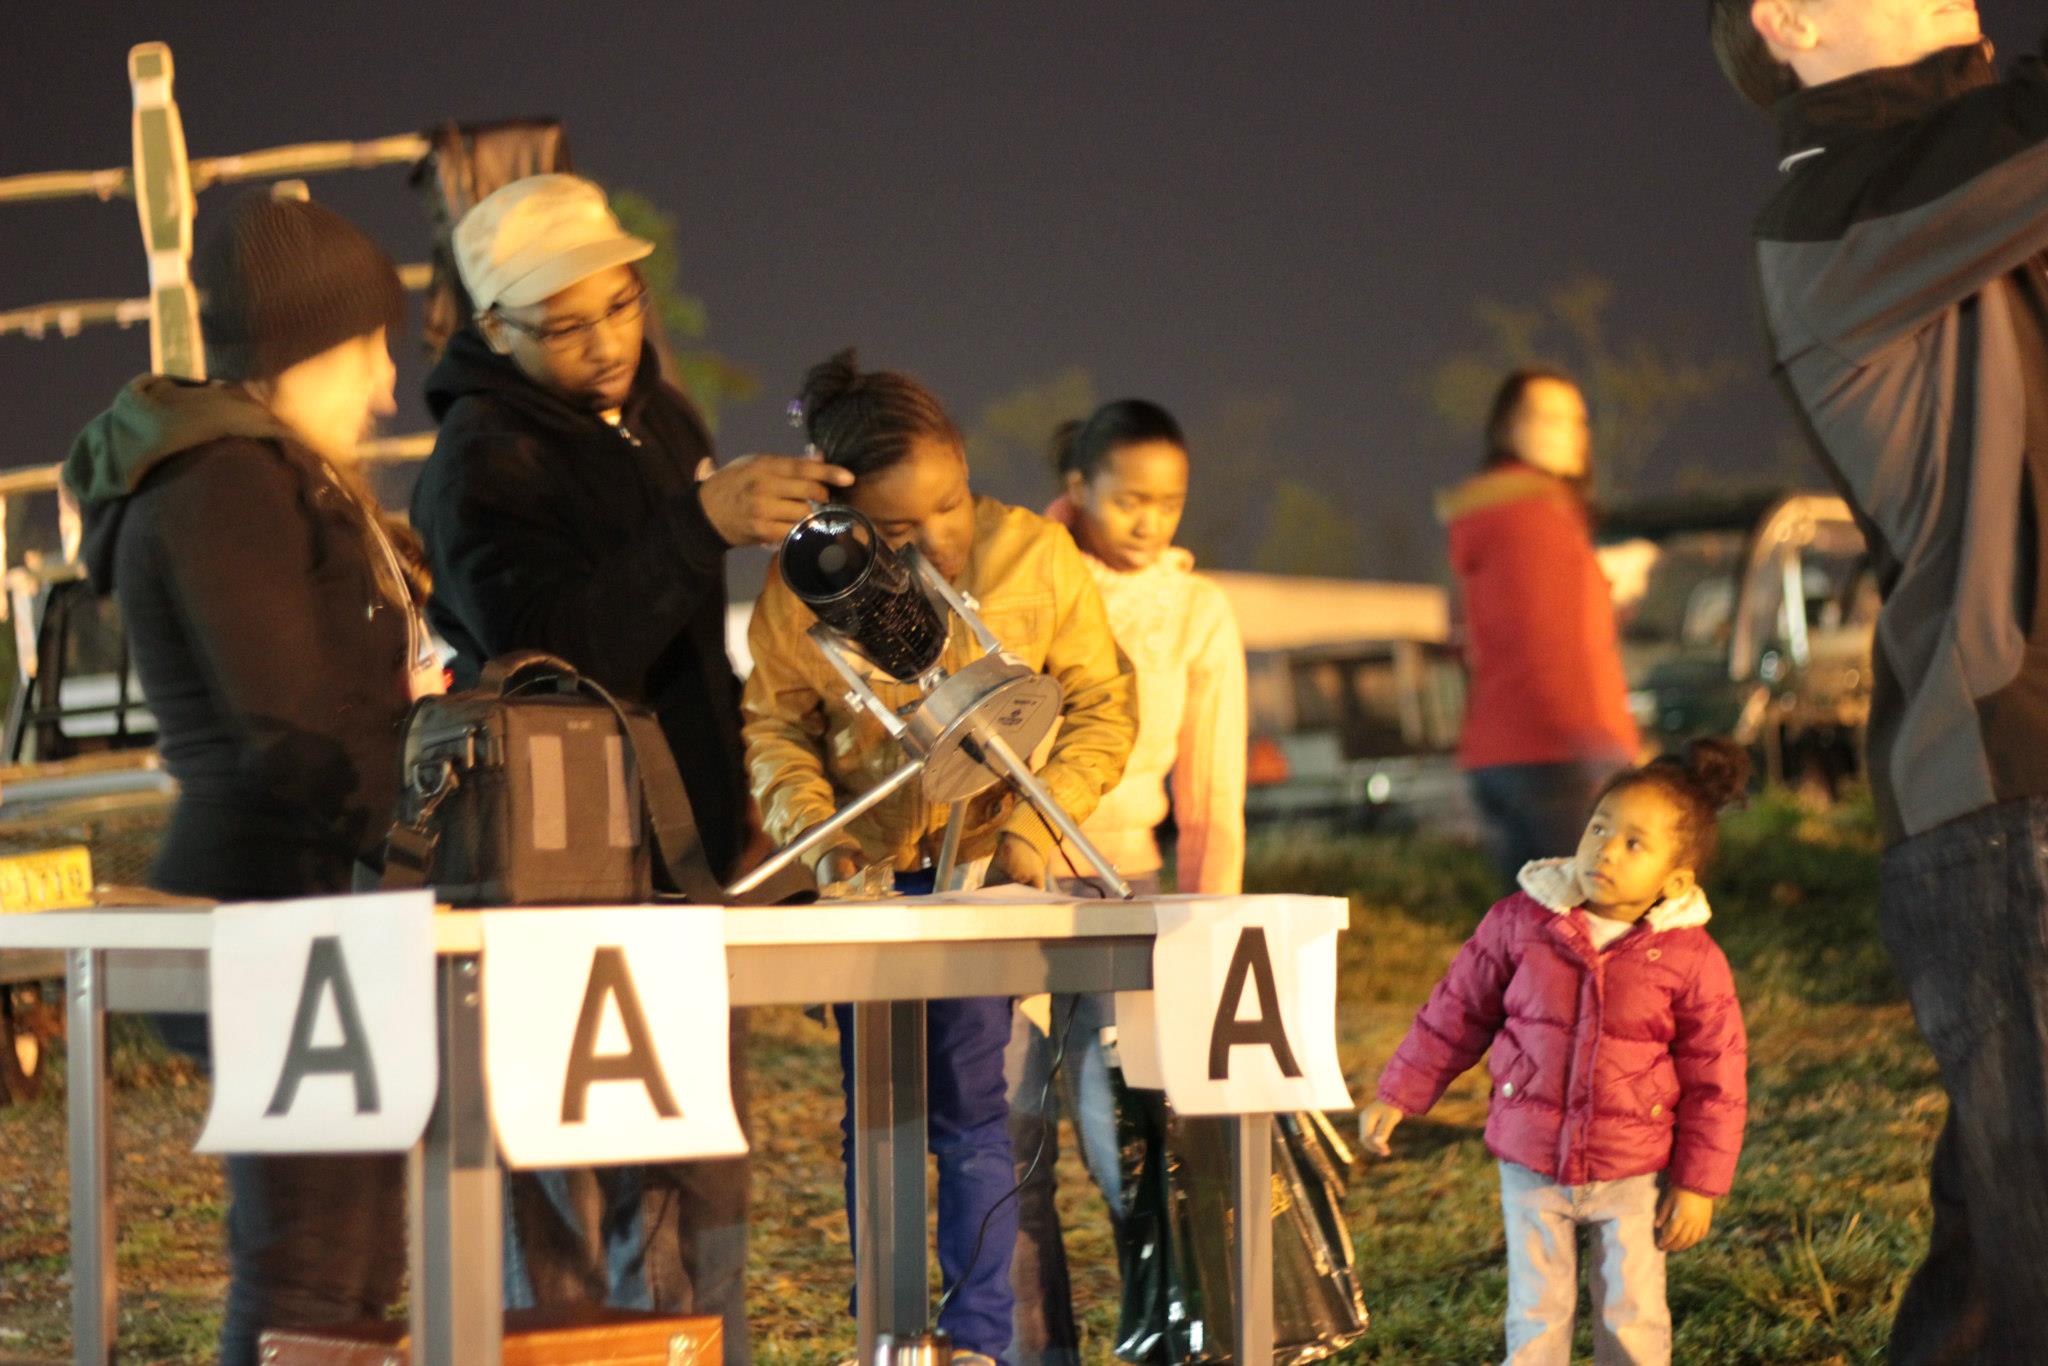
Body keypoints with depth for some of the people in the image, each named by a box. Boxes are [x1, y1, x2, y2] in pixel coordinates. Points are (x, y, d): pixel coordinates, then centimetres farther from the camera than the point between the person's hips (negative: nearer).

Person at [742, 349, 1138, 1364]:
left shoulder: (1034, 556, -10)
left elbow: (1102, 707, -2)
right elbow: (773, 721, 2)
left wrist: (1036, 824, -15)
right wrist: (810, 824, -15)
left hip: (986, 864, -2)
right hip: (864, 870, 2)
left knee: (967, 1101, -5)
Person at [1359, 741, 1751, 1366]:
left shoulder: (1691, 960, -10)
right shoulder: (1521, 922, -7)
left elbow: (1716, 1080, -3)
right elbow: (1456, 1013, 6)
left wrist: (1699, 1185, -3)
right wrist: (1398, 1096, 8)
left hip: (1633, 1173, -1)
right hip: (1532, 1165, 1)